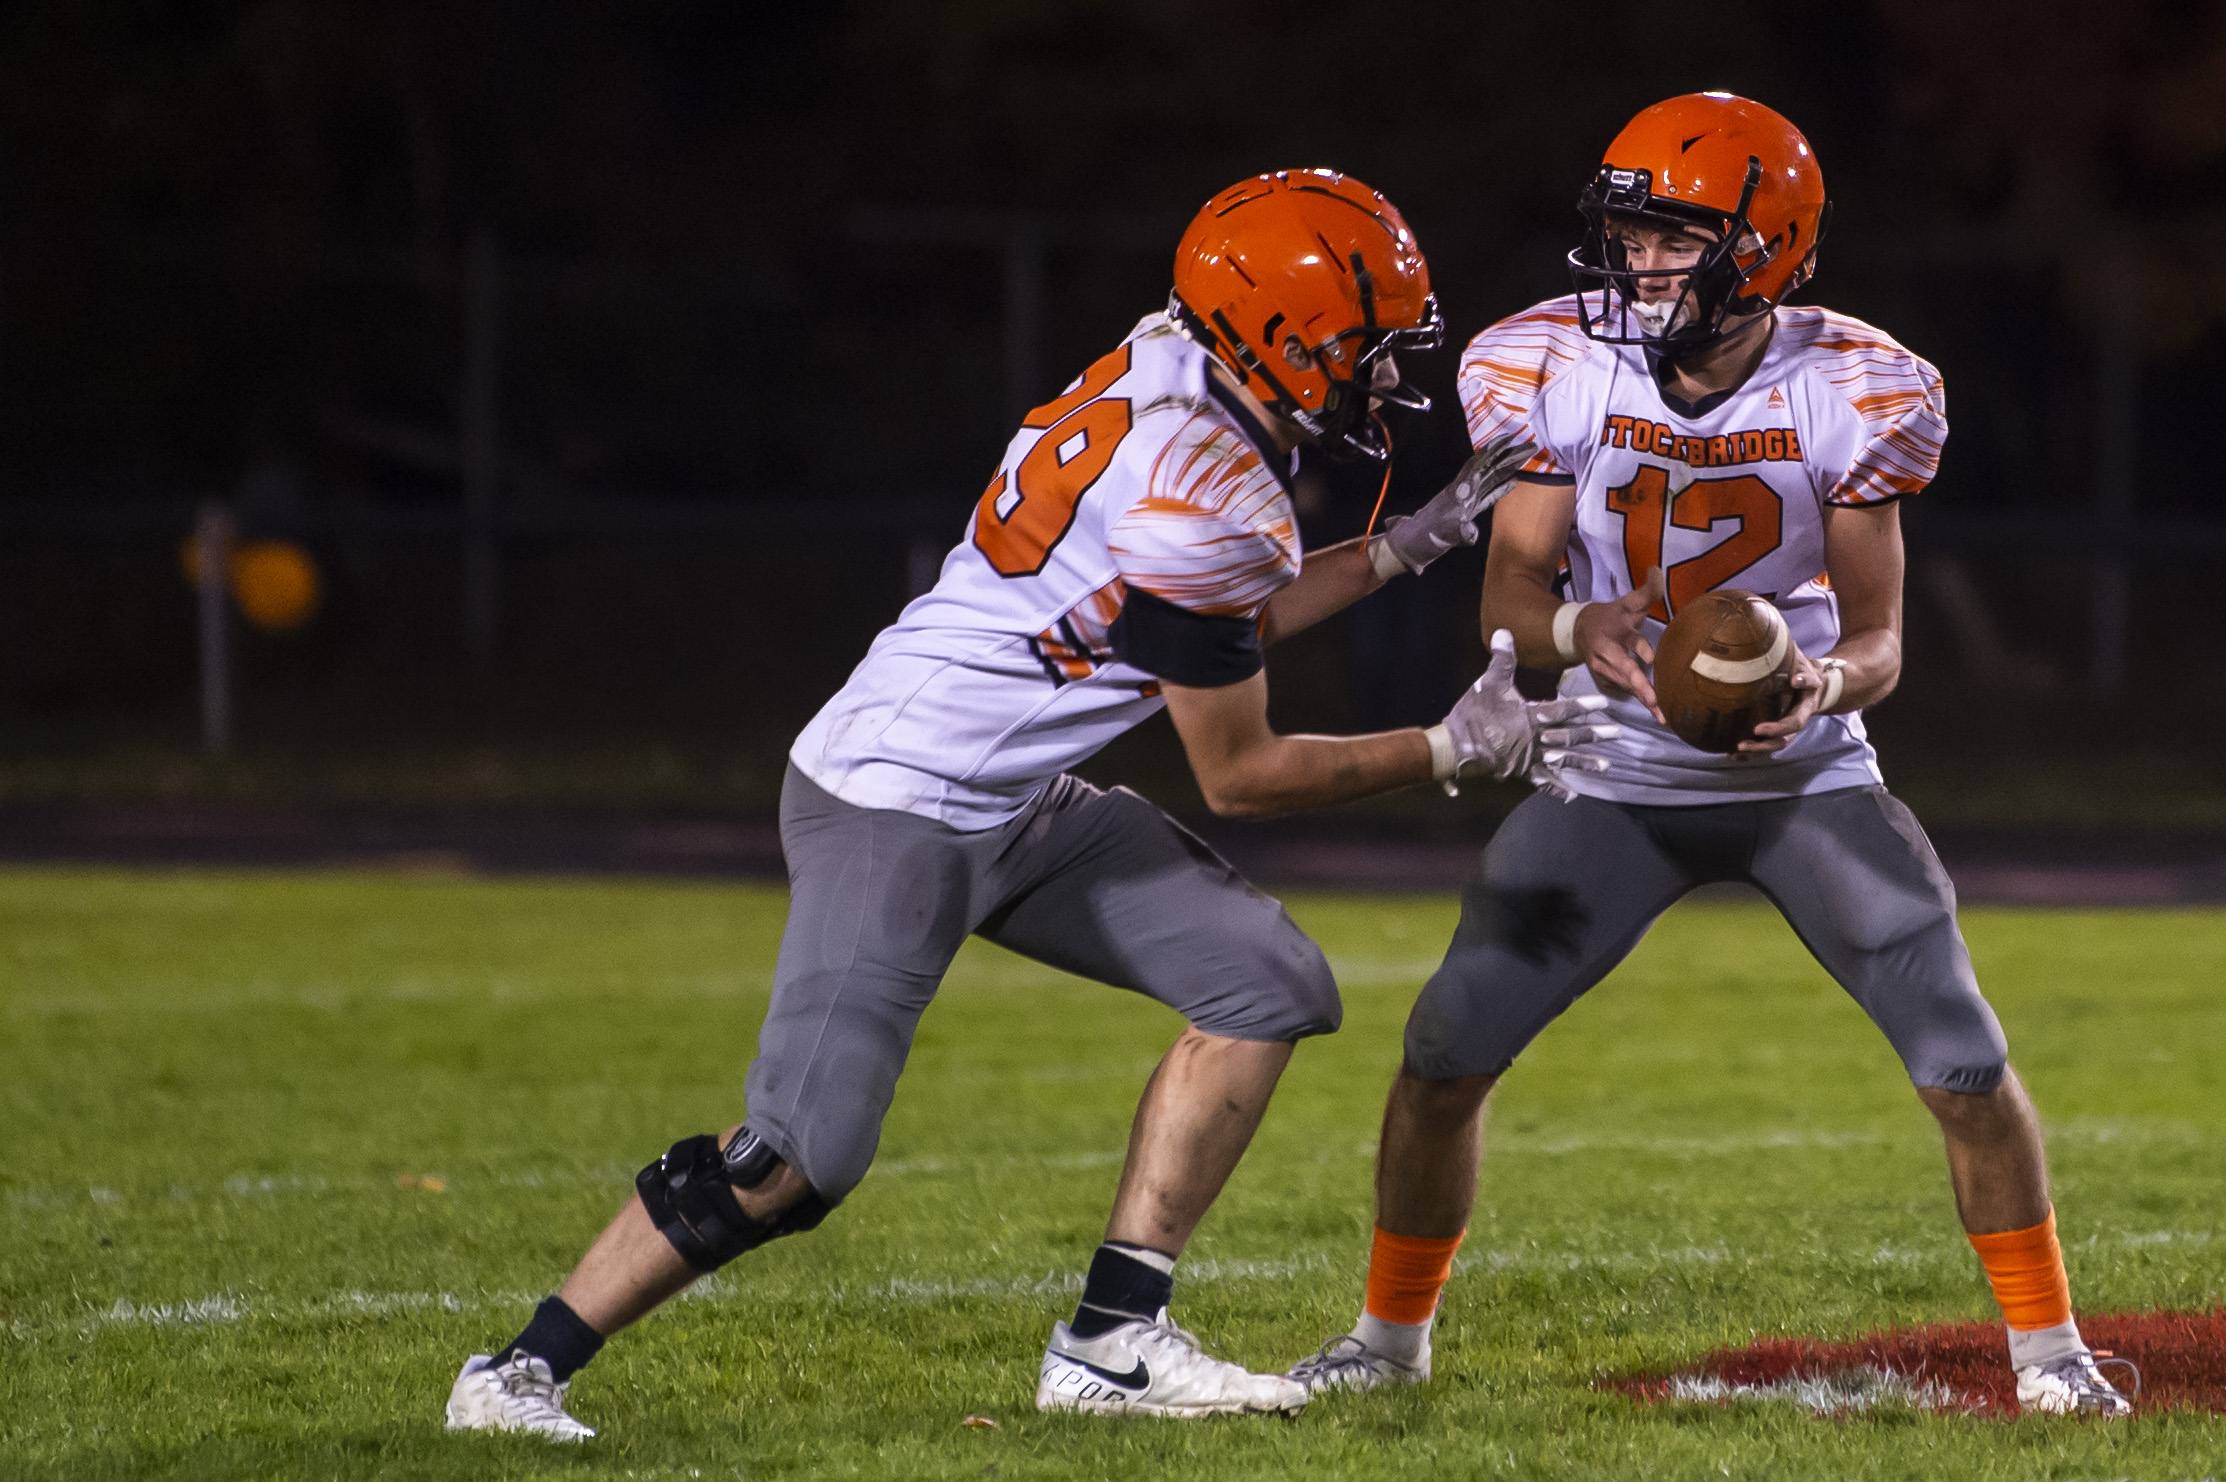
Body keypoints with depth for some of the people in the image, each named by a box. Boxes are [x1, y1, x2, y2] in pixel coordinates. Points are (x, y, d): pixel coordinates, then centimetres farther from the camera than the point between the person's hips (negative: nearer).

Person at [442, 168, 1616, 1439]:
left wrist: (1418, 540, 12)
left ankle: (1116, 1338, 2)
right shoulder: (1192, 497, -25)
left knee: (1269, 986, 2)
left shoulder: (1173, 374, 2)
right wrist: (1457, 752, -7)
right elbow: (1239, 775, -14)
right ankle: (524, 1371, 0)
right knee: (798, 1161, -14)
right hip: (892, 807, -10)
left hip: (1018, 808, 10)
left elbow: (1226, 620, 20)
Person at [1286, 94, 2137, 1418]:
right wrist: (1577, 629, -33)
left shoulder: (1852, 395, -16)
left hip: (1806, 775, -1)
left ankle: (2048, 1346, 5)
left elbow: (1879, 637, -13)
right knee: (1448, 1049, -5)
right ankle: (1393, 1333, 17)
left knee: (1965, 1061, -12)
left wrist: (1826, 680, -36)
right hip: (1617, 781, 1)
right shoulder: (1553, 371, -13)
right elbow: (1511, 588, -10)